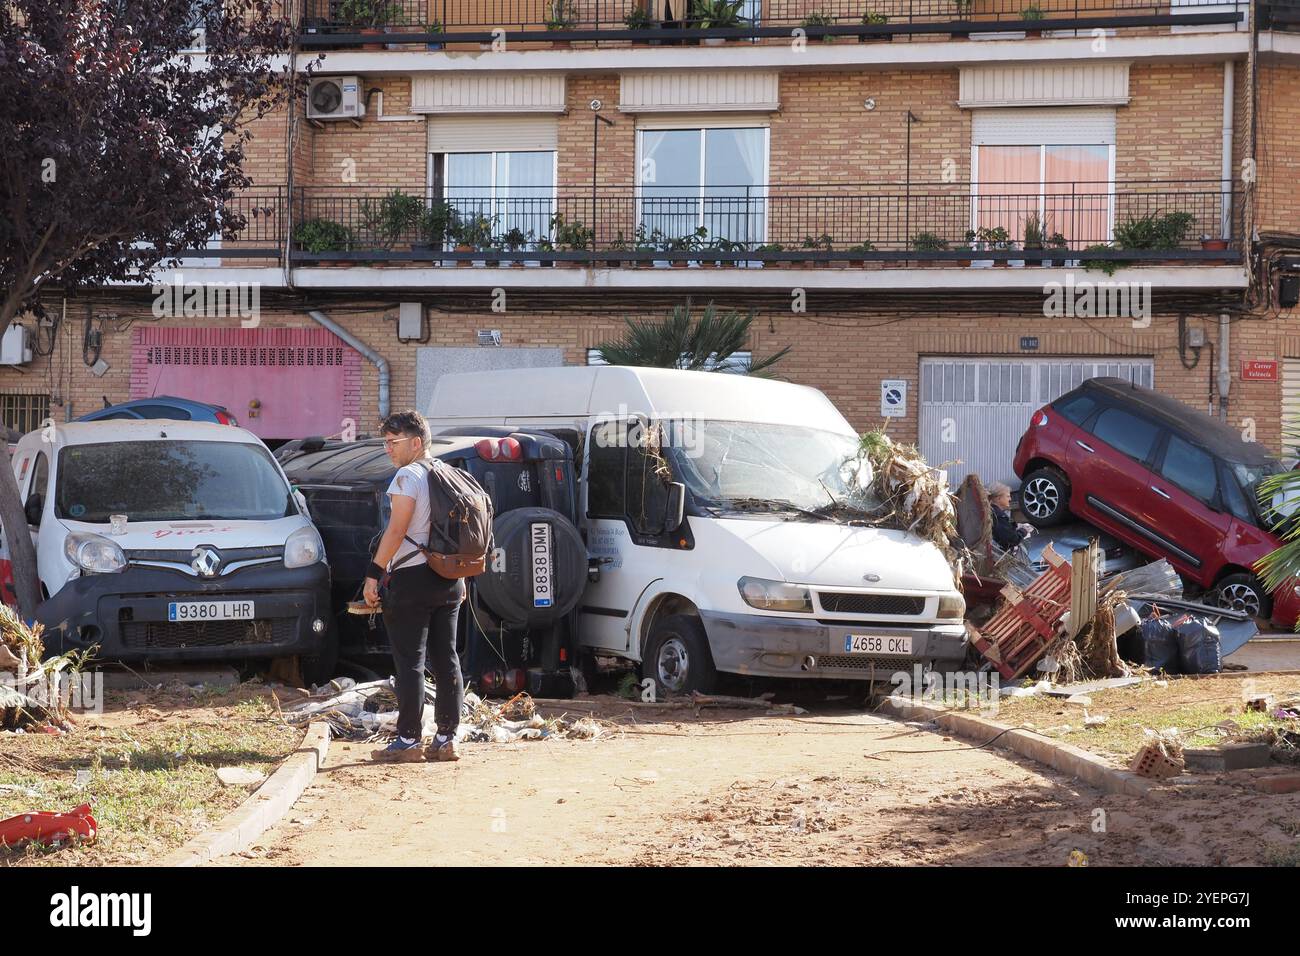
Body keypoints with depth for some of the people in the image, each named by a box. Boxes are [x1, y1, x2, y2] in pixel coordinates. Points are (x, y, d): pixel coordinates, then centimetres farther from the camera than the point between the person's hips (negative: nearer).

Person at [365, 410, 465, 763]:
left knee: (410, 661, -5)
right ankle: (447, 739, 10)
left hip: (412, 577, -8)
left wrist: (375, 572, -15)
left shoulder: (408, 476, -11)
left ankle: (409, 740, -4)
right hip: (449, 579, 8)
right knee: (446, 659, 9)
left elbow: (396, 530, -17)